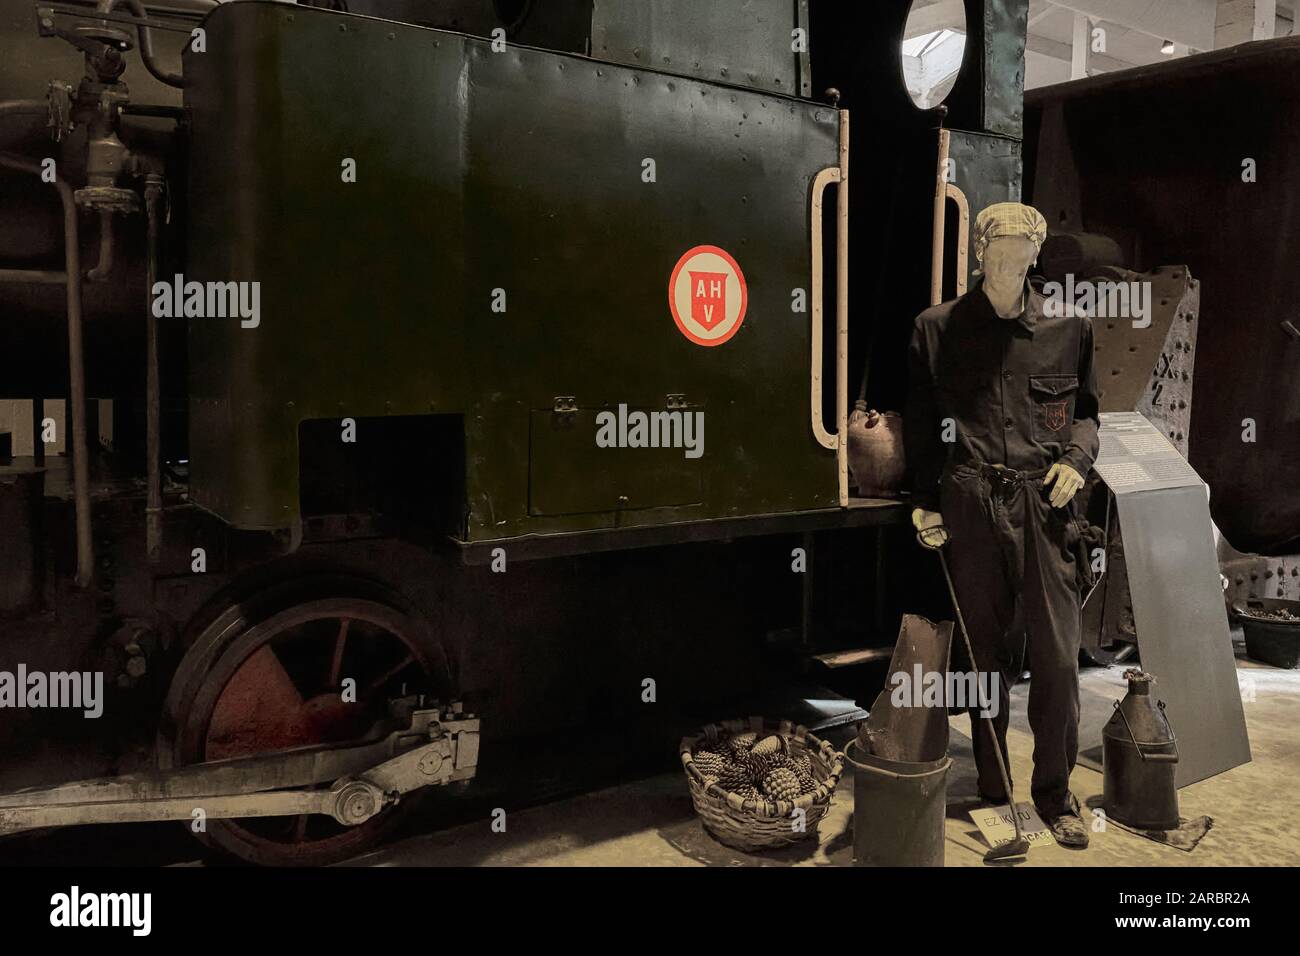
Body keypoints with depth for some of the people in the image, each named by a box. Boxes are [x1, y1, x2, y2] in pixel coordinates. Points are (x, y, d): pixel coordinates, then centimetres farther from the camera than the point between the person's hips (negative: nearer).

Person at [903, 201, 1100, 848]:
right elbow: (920, 421, 9)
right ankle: (992, 792, 23)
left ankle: (1054, 793, 19)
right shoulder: (937, 328, 7)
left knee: (1058, 658, -1)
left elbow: (1086, 409, 21)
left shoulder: (1068, 328, 11)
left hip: (1045, 507, 1)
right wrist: (925, 501, 3)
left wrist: (1076, 459, 1)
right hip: (970, 509, -1)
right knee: (986, 656, 7)